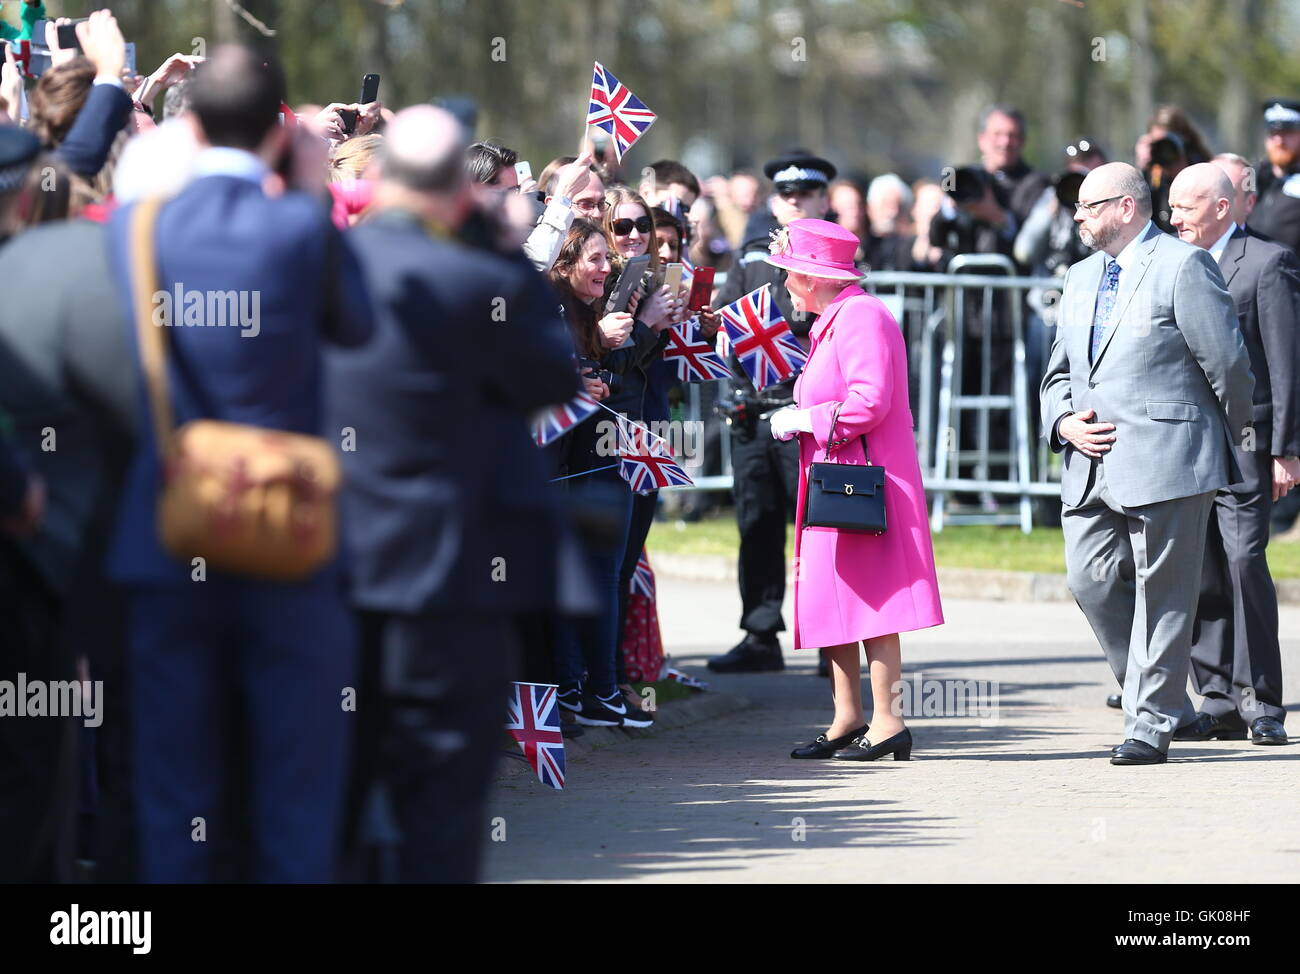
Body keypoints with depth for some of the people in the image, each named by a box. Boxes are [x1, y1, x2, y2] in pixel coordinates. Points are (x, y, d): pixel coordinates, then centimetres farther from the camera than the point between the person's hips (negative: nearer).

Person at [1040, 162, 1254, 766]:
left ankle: (1151, 724, 3)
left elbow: (1228, 364, -4)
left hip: (1165, 461, -7)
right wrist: (1065, 423, 4)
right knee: (1091, 581, 1)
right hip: (1092, 466, 7)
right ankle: (1167, 701, 14)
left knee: (1162, 593, -2)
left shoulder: (1184, 266, -6)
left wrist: (1226, 439, 6)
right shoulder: (1081, 278, 18)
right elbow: (1059, 371, 23)